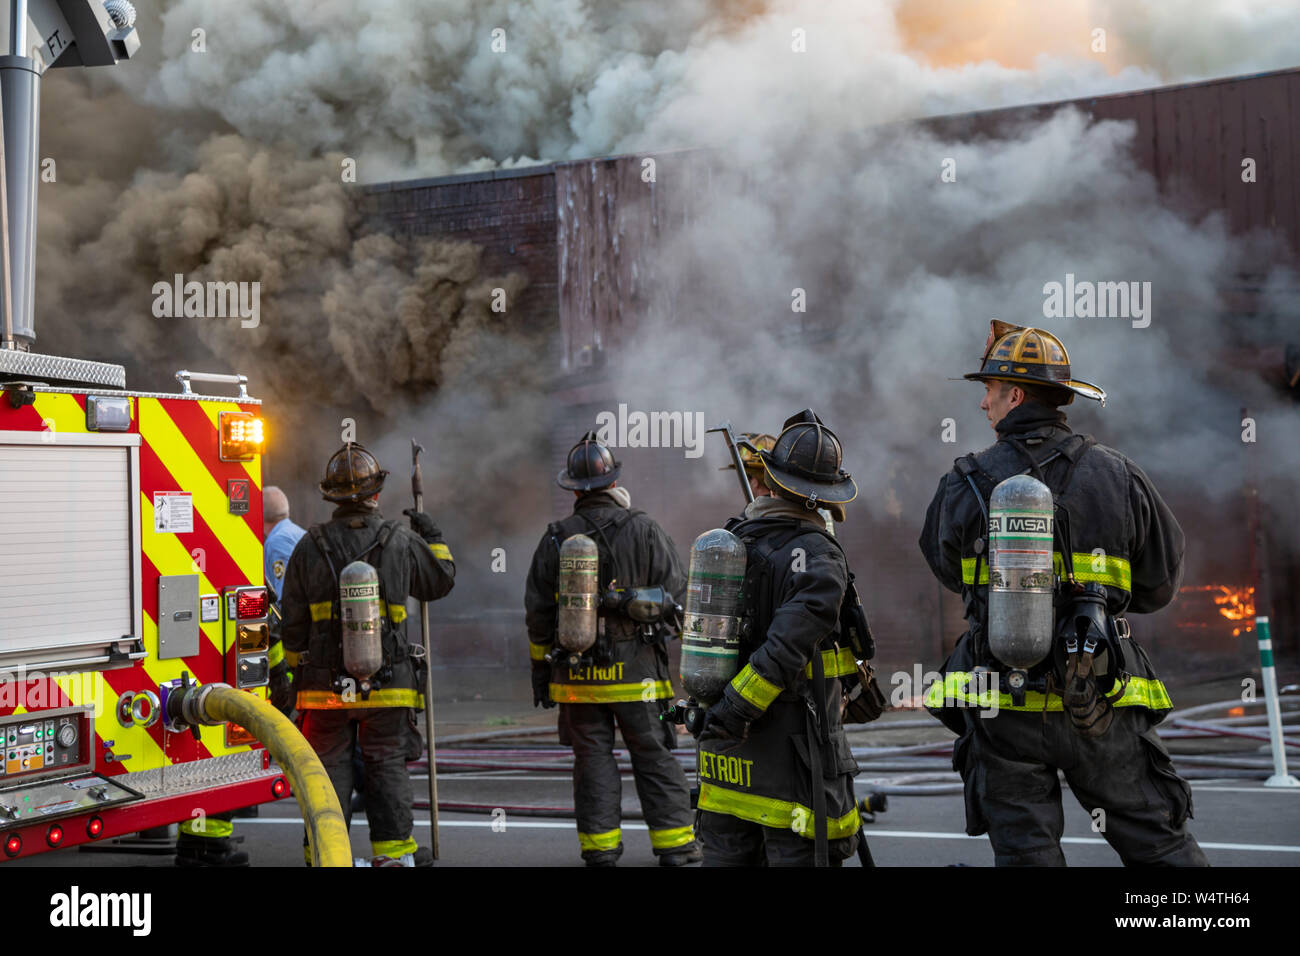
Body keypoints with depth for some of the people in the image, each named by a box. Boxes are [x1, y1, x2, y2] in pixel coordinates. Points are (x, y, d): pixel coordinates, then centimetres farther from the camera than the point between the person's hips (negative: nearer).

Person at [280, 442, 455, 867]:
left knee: (330, 765, 7)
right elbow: (441, 581, 14)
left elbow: (293, 621, 3)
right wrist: (433, 537, 27)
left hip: (325, 683, 0)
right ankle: (393, 850, 9)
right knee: (386, 766, 7)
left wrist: (290, 668, 14)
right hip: (388, 684, 0)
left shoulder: (310, 546, -1)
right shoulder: (402, 542, -3)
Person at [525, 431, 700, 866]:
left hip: (576, 675, 2)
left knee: (593, 759, 8)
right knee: (654, 757, 6)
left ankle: (599, 847, 10)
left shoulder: (555, 540, 1)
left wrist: (540, 666, 14)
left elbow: (538, 612, 5)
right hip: (636, 670, -2)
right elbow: (675, 595, -4)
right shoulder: (644, 531, -6)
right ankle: (674, 844, 9)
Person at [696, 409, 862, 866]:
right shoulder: (816, 555, -14)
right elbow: (786, 647, -24)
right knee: (797, 854, -1)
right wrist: (735, 713, -21)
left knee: (727, 852, 14)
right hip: (789, 754, -7)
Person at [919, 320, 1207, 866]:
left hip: (1002, 710, -1)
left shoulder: (966, 486, -5)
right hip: (1101, 708, 1)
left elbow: (948, 569, 12)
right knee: (1159, 846, 10)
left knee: (1025, 853, 6)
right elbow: (1158, 587, 7)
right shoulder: (1119, 477, 0)